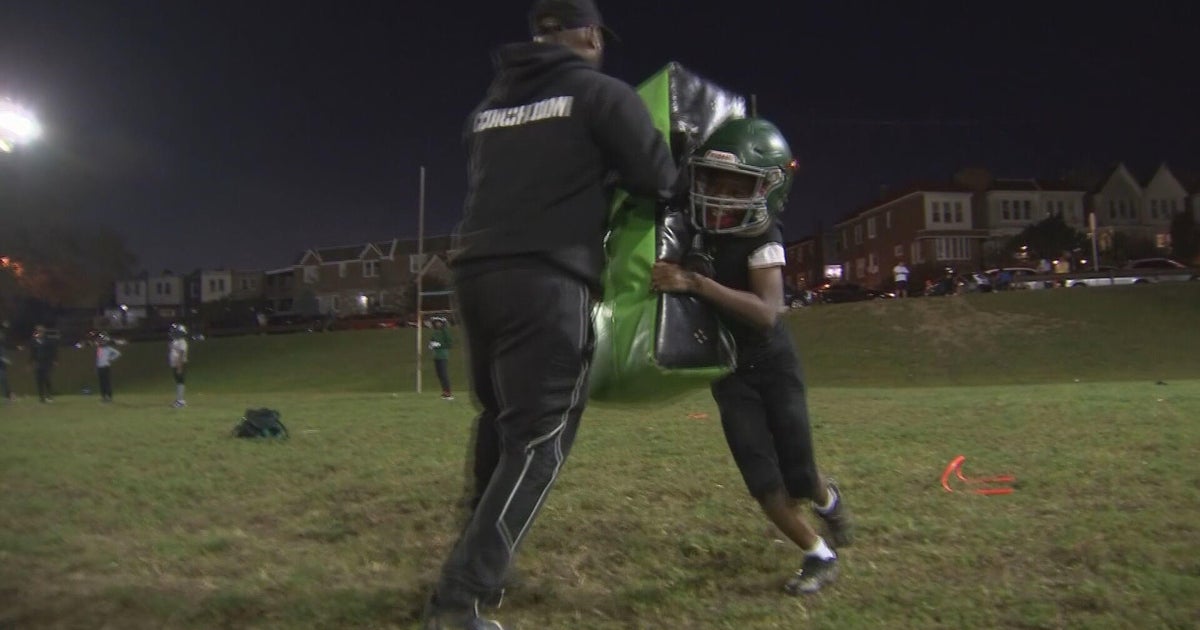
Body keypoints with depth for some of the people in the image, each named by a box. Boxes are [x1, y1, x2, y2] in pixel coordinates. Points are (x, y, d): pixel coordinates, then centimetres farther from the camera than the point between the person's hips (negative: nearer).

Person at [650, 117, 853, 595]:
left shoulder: (763, 241, -24)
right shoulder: (699, 228, -11)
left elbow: (766, 312, -39)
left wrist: (695, 283, -47)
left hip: (772, 364, -3)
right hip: (727, 369, 4)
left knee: (798, 478, 2)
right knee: (761, 477, -3)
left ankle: (827, 498, 40)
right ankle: (819, 555, 18)